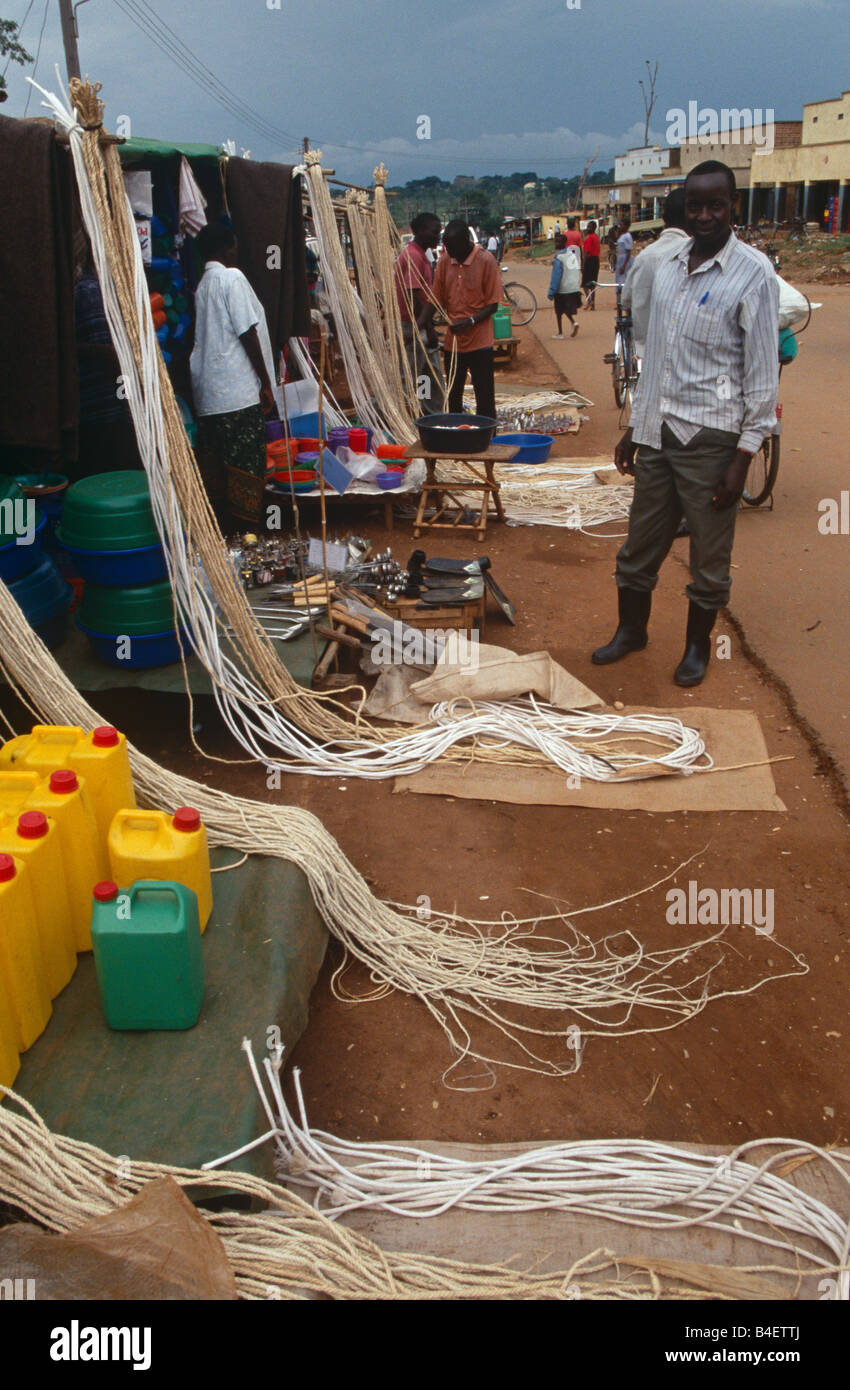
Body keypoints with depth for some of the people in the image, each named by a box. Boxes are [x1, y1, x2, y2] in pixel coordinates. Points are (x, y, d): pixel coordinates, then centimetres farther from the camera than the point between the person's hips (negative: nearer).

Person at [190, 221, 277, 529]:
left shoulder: (203, 284, 18)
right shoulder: (232, 277, -7)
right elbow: (247, 333, -12)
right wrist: (266, 383, -9)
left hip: (207, 392, 8)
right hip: (239, 390, -8)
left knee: (213, 458, 10)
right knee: (246, 460, -5)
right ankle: (245, 527, -3)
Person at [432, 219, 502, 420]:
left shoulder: (485, 261, -8)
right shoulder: (444, 262, 5)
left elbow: (492, 304, -7)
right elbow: (437, 301, 10)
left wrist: (470, 321, -22)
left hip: (479, 342, -5)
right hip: (452, 341, 5)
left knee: (485, 399, -1)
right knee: (453, 397, 13)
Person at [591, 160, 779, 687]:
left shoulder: (753, 272, -8)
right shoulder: (669, 266, 10)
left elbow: (763, 372, -8)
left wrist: (744, 455, -12)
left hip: (710, 439, -5)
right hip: (657, 432, 6)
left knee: (710, 558, 6)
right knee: (640, 545, 14)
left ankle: (698, 645, 25)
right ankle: (632, 630, 34)